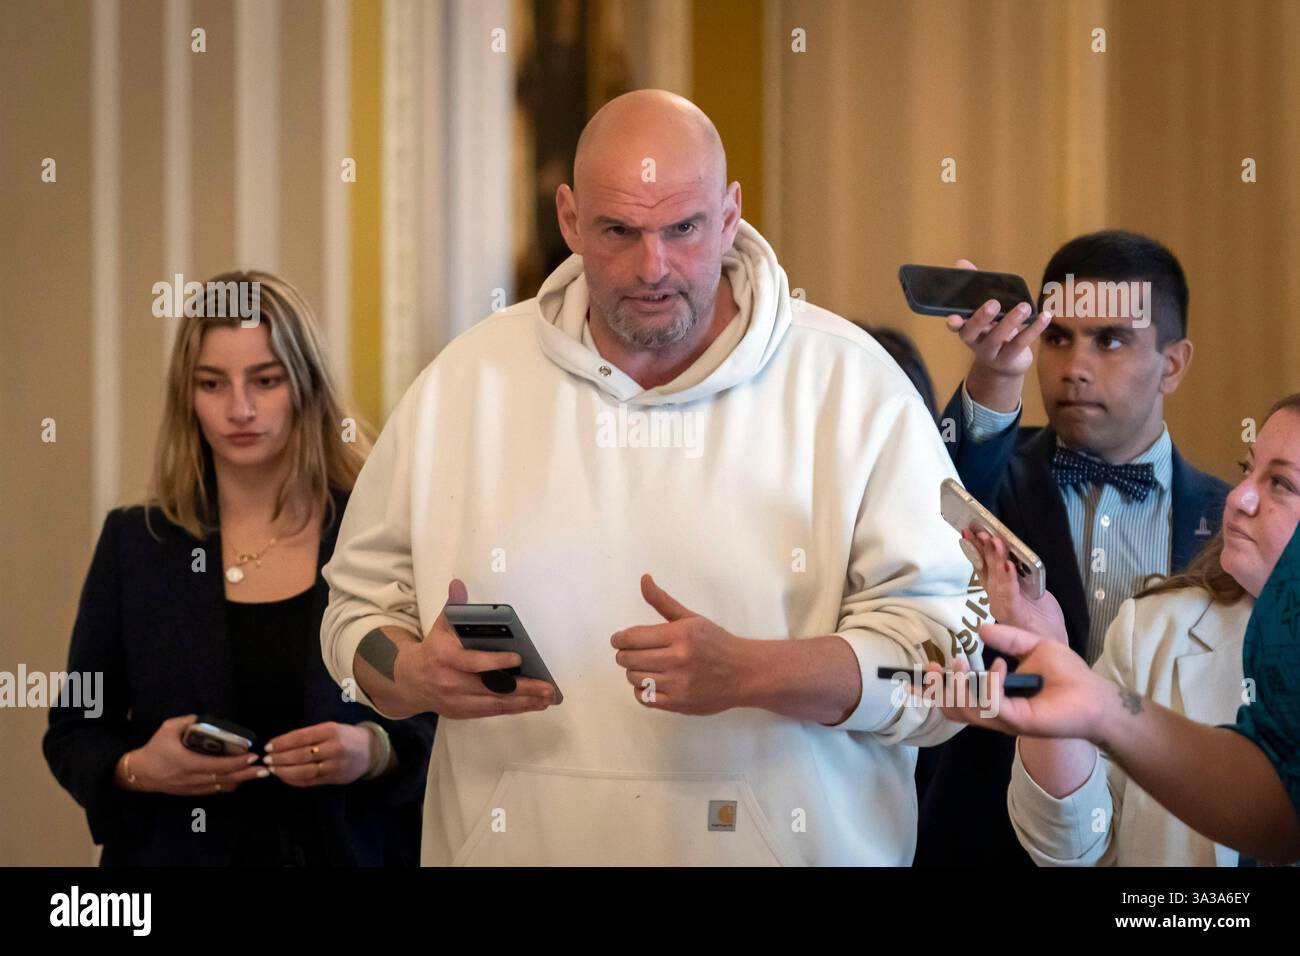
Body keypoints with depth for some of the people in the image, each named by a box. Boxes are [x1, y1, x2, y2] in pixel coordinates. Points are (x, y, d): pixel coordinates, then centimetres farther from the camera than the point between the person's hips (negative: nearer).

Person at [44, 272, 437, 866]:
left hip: (350, 849, -1)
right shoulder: (134, 543, 1)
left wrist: (377, 751, -20)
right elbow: (73, 732, 4)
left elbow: (455, 717, -2)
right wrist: (135, 769, -15)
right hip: (180, 849, 1)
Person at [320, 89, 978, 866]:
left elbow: (948, 650, -6)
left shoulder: (856, 386, -1)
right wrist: (417, 675, -9)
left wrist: (748, 674, -20)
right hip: (515, 840, 3)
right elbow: (362, 607, 12)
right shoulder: (464, 383, 7)